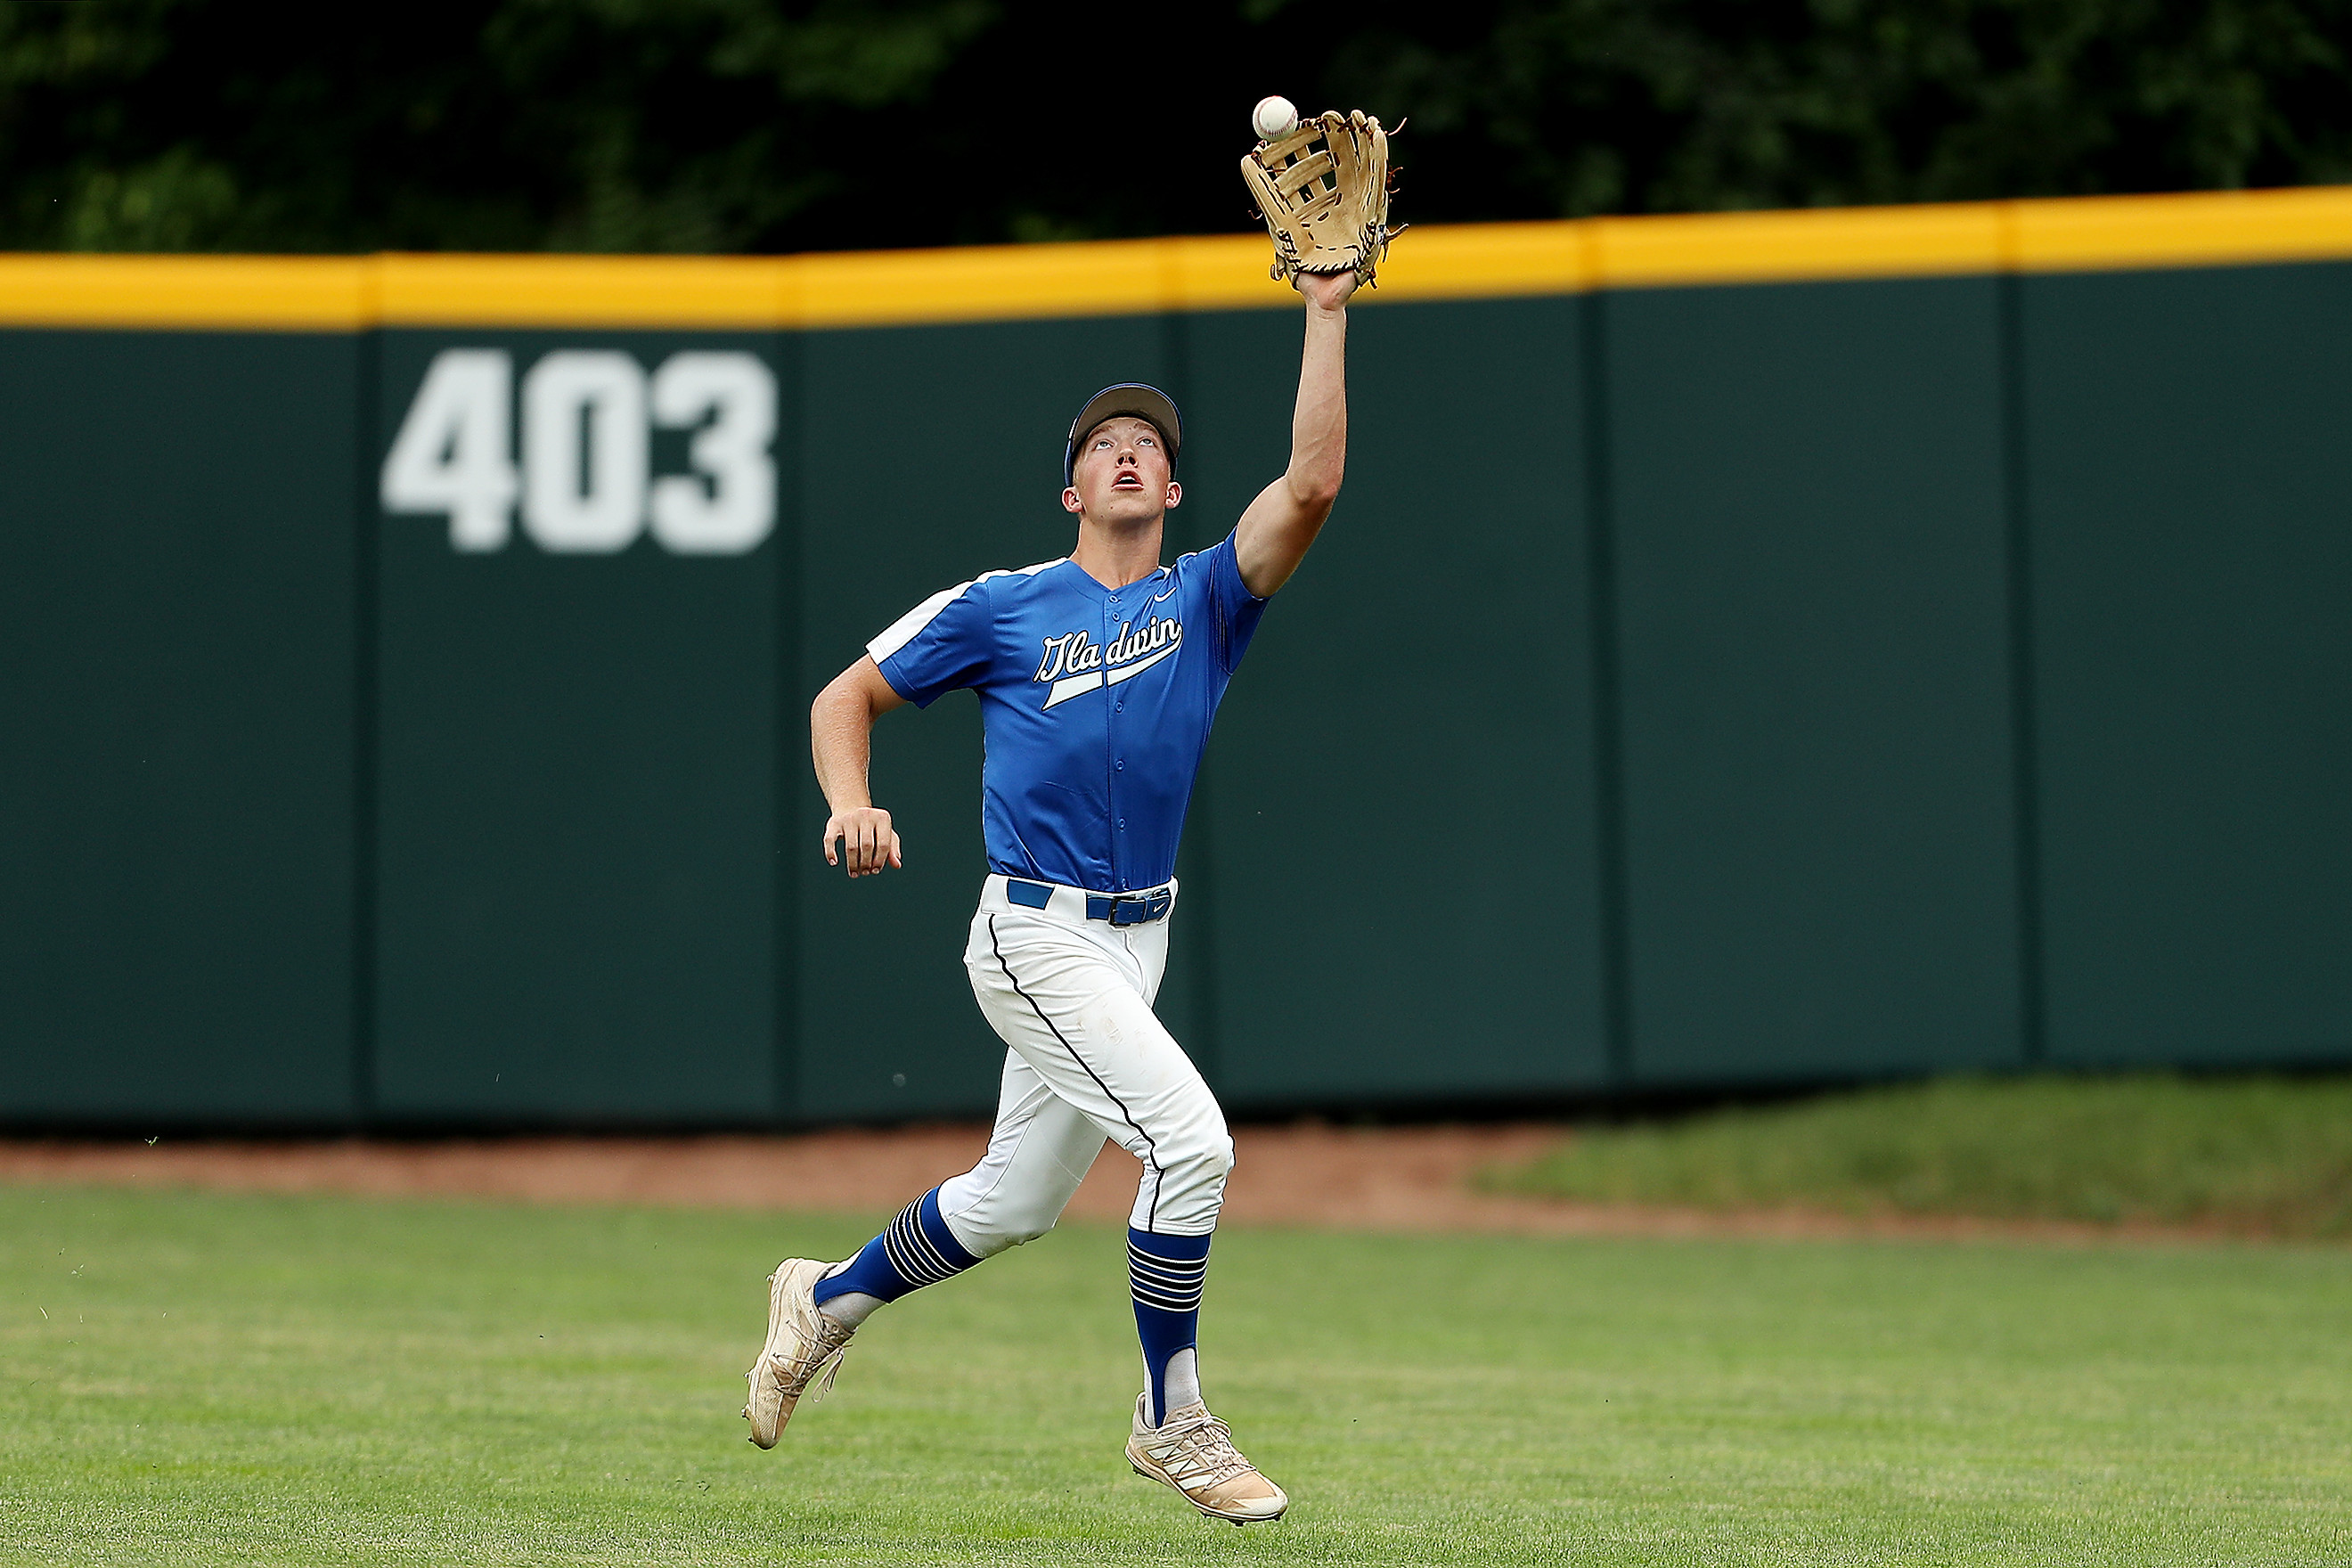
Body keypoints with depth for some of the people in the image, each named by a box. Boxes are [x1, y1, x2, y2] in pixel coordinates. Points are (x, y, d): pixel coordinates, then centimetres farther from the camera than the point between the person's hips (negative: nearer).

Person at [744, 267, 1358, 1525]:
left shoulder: (1206, 600, 3)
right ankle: (1170, 1423, -7)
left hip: (1136, 938, 6)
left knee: (1018, 1200, 16)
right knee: (1189, 1137, -19)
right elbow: (847, 696, 4)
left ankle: (829, 1300, 40)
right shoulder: (1001, 607, -3)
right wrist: (851, 804, -16)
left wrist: (1327, 313, -16)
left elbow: (1311, 486, -12)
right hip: (1035, 937, -6)